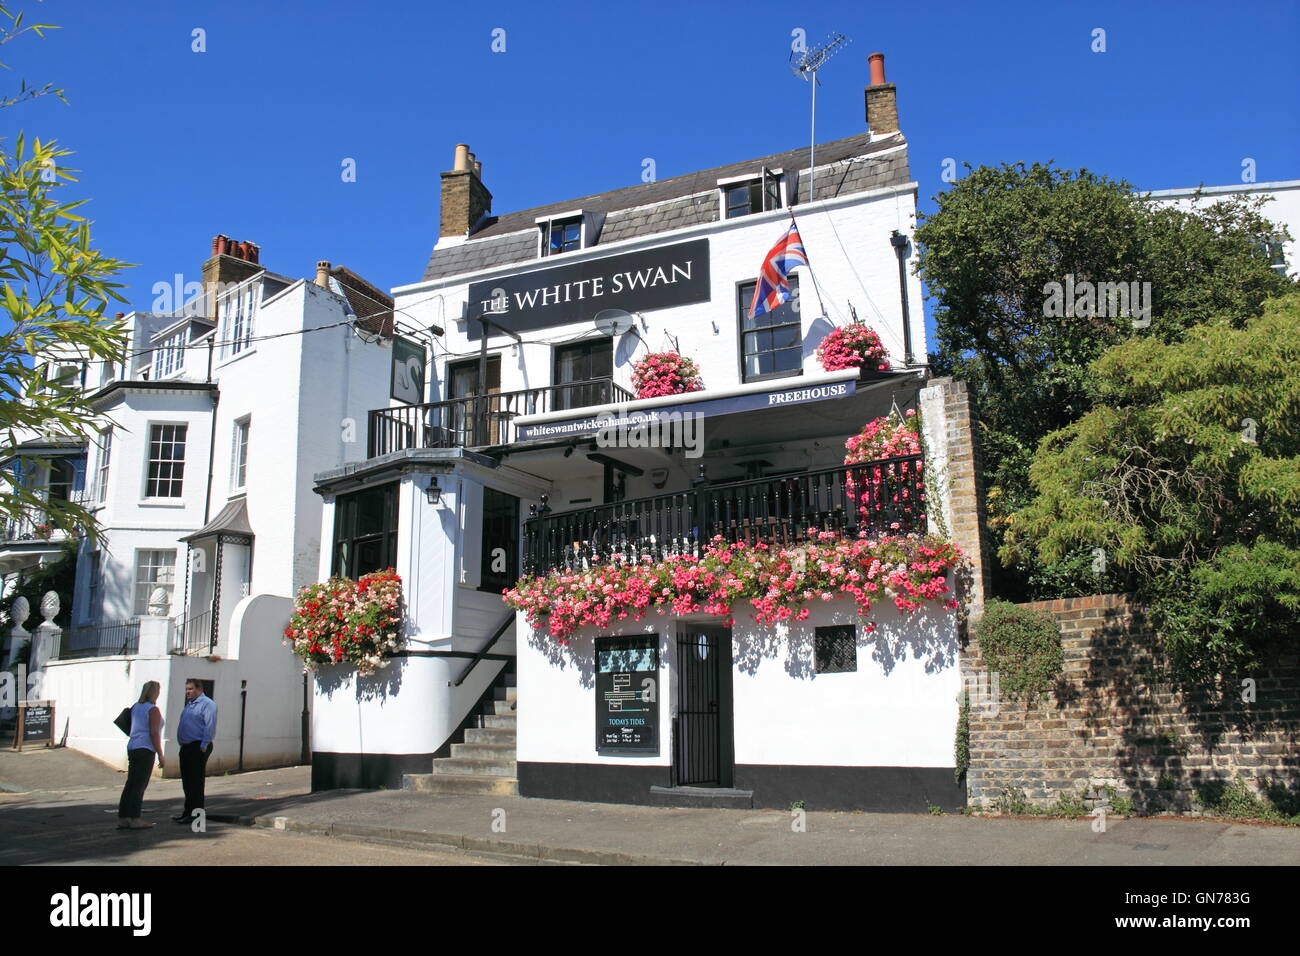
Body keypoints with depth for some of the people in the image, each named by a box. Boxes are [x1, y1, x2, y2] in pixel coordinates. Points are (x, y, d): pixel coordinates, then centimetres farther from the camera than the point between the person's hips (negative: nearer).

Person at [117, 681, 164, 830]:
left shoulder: (136, 707, 13)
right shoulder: (153, 709, -10)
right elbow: (154, 733, -16)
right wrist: (160, 754, -13)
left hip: (132, 748, 8)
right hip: (145, 749, -8)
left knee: (130, 784, 9)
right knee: (140, 785, -5)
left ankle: (122, 819, 10)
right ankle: (134, 819, -4)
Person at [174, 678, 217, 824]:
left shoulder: (207, 704, -10)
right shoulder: (189, 704, 20)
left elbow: (210, 726, -18)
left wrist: (203, 747, -22)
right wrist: (182, 745, 17)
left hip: (198, 748, -10)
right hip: (186, 747, 10)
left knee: (196, 782, -7)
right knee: (187, 781, 13)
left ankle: (196, 813, -5)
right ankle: (187, 812, 21)